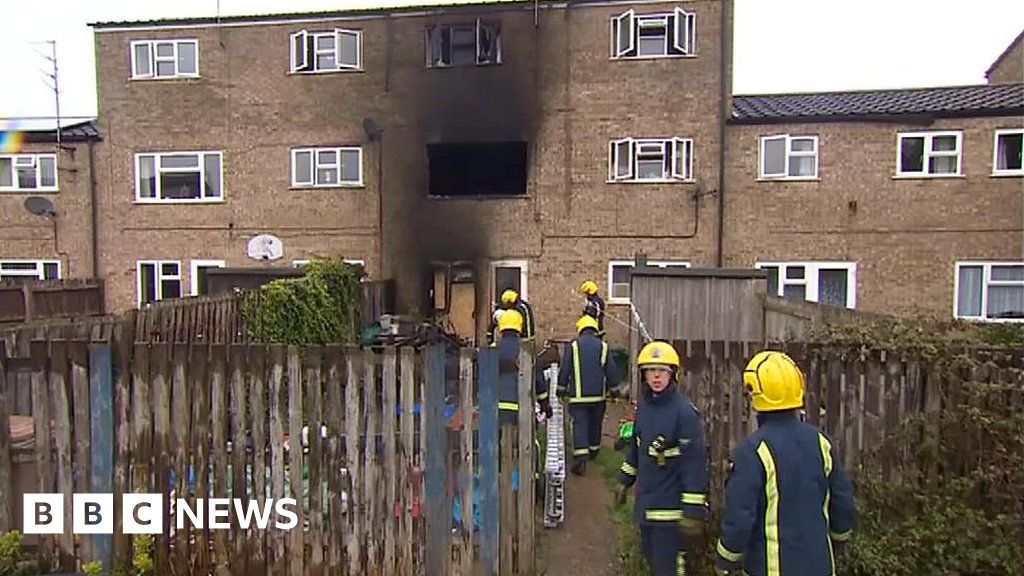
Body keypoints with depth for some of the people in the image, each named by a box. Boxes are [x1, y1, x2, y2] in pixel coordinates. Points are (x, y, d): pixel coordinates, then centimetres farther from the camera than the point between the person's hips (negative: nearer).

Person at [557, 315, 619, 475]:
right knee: (595, 424, 19)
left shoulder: (573, 345, -4)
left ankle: (580, 457, -16)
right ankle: (594, 450, 37)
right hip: (598, 395, 2)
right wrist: (613, 389, 16)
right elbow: (612, 372, 2)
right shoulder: (603, 346, 0)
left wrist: (562, 388, 9)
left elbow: (564, 370, -3)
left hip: (578, 396, -2)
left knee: (579, 424, -3)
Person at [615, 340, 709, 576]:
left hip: (671, 510, -7)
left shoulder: (685, 411, -19)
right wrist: (625, 481, 22)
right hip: (646, 504, 8)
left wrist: (693, 511, -20)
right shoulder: (644, 405, 5)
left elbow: (695, 464, -20)